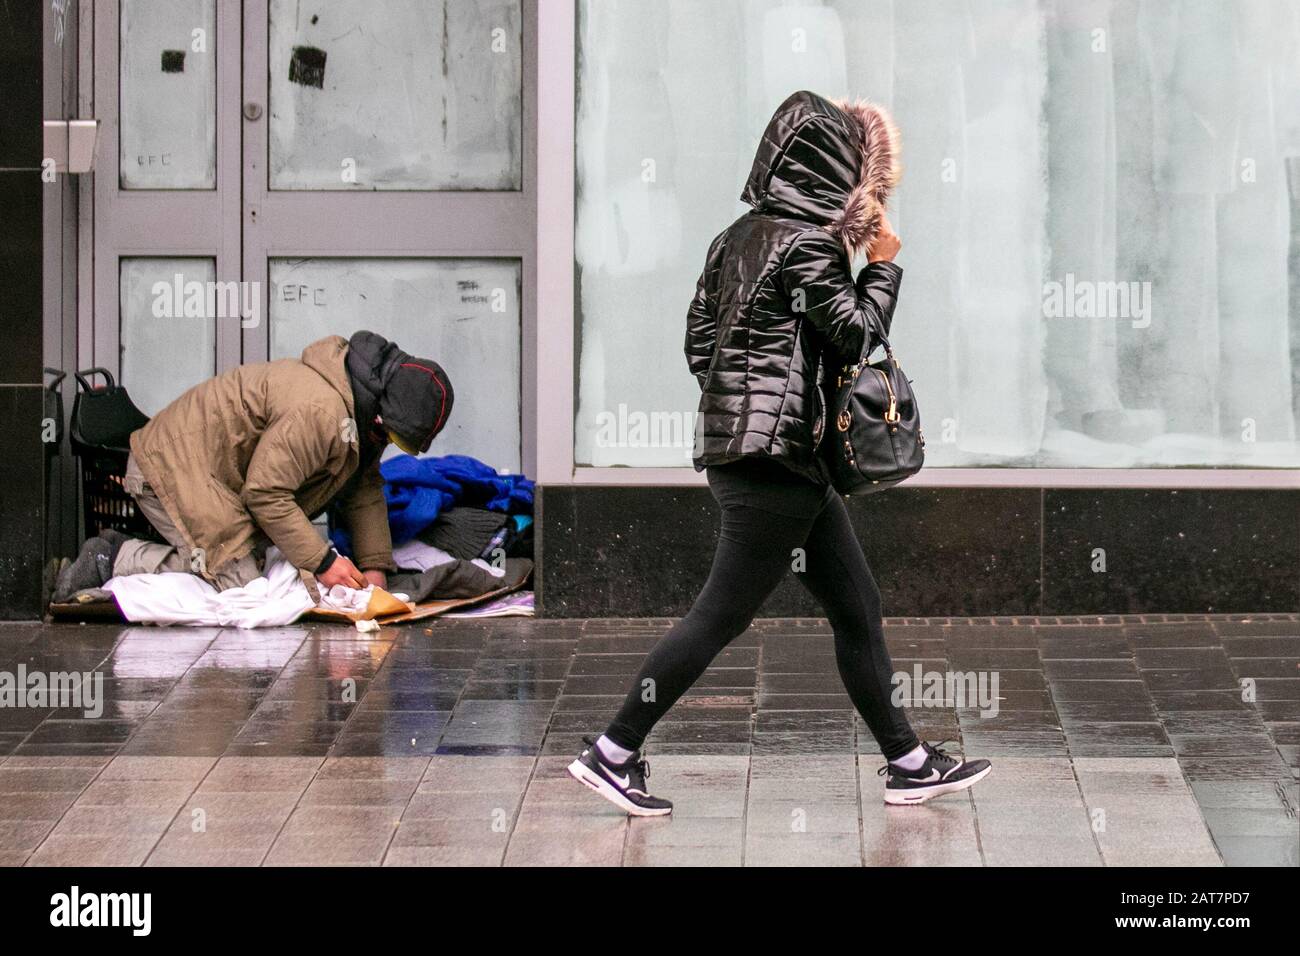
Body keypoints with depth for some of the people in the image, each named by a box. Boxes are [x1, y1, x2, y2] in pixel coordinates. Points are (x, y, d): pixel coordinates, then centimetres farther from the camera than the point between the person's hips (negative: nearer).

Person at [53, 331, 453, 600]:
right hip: (175, 469, -11)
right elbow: (266, 493, -26)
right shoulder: (319, 411, -29)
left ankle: (121, 552, 11)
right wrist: (322, 561, -21)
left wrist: (374, 565, 4)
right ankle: (114, 561, -8)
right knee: (237, 579, -17)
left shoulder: (361, 410, 5)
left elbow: (364, 488, 15)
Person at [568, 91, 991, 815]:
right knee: (723, 613, -5)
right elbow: (858, 334, -12)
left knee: (857, 606, 13)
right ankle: (612, 753, -1)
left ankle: (909, 763, 19)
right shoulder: (806, 244, -14)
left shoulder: (742, 236, 12)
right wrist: (884, 265, 1)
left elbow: (699, 336, 13)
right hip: (778, 456, -10)